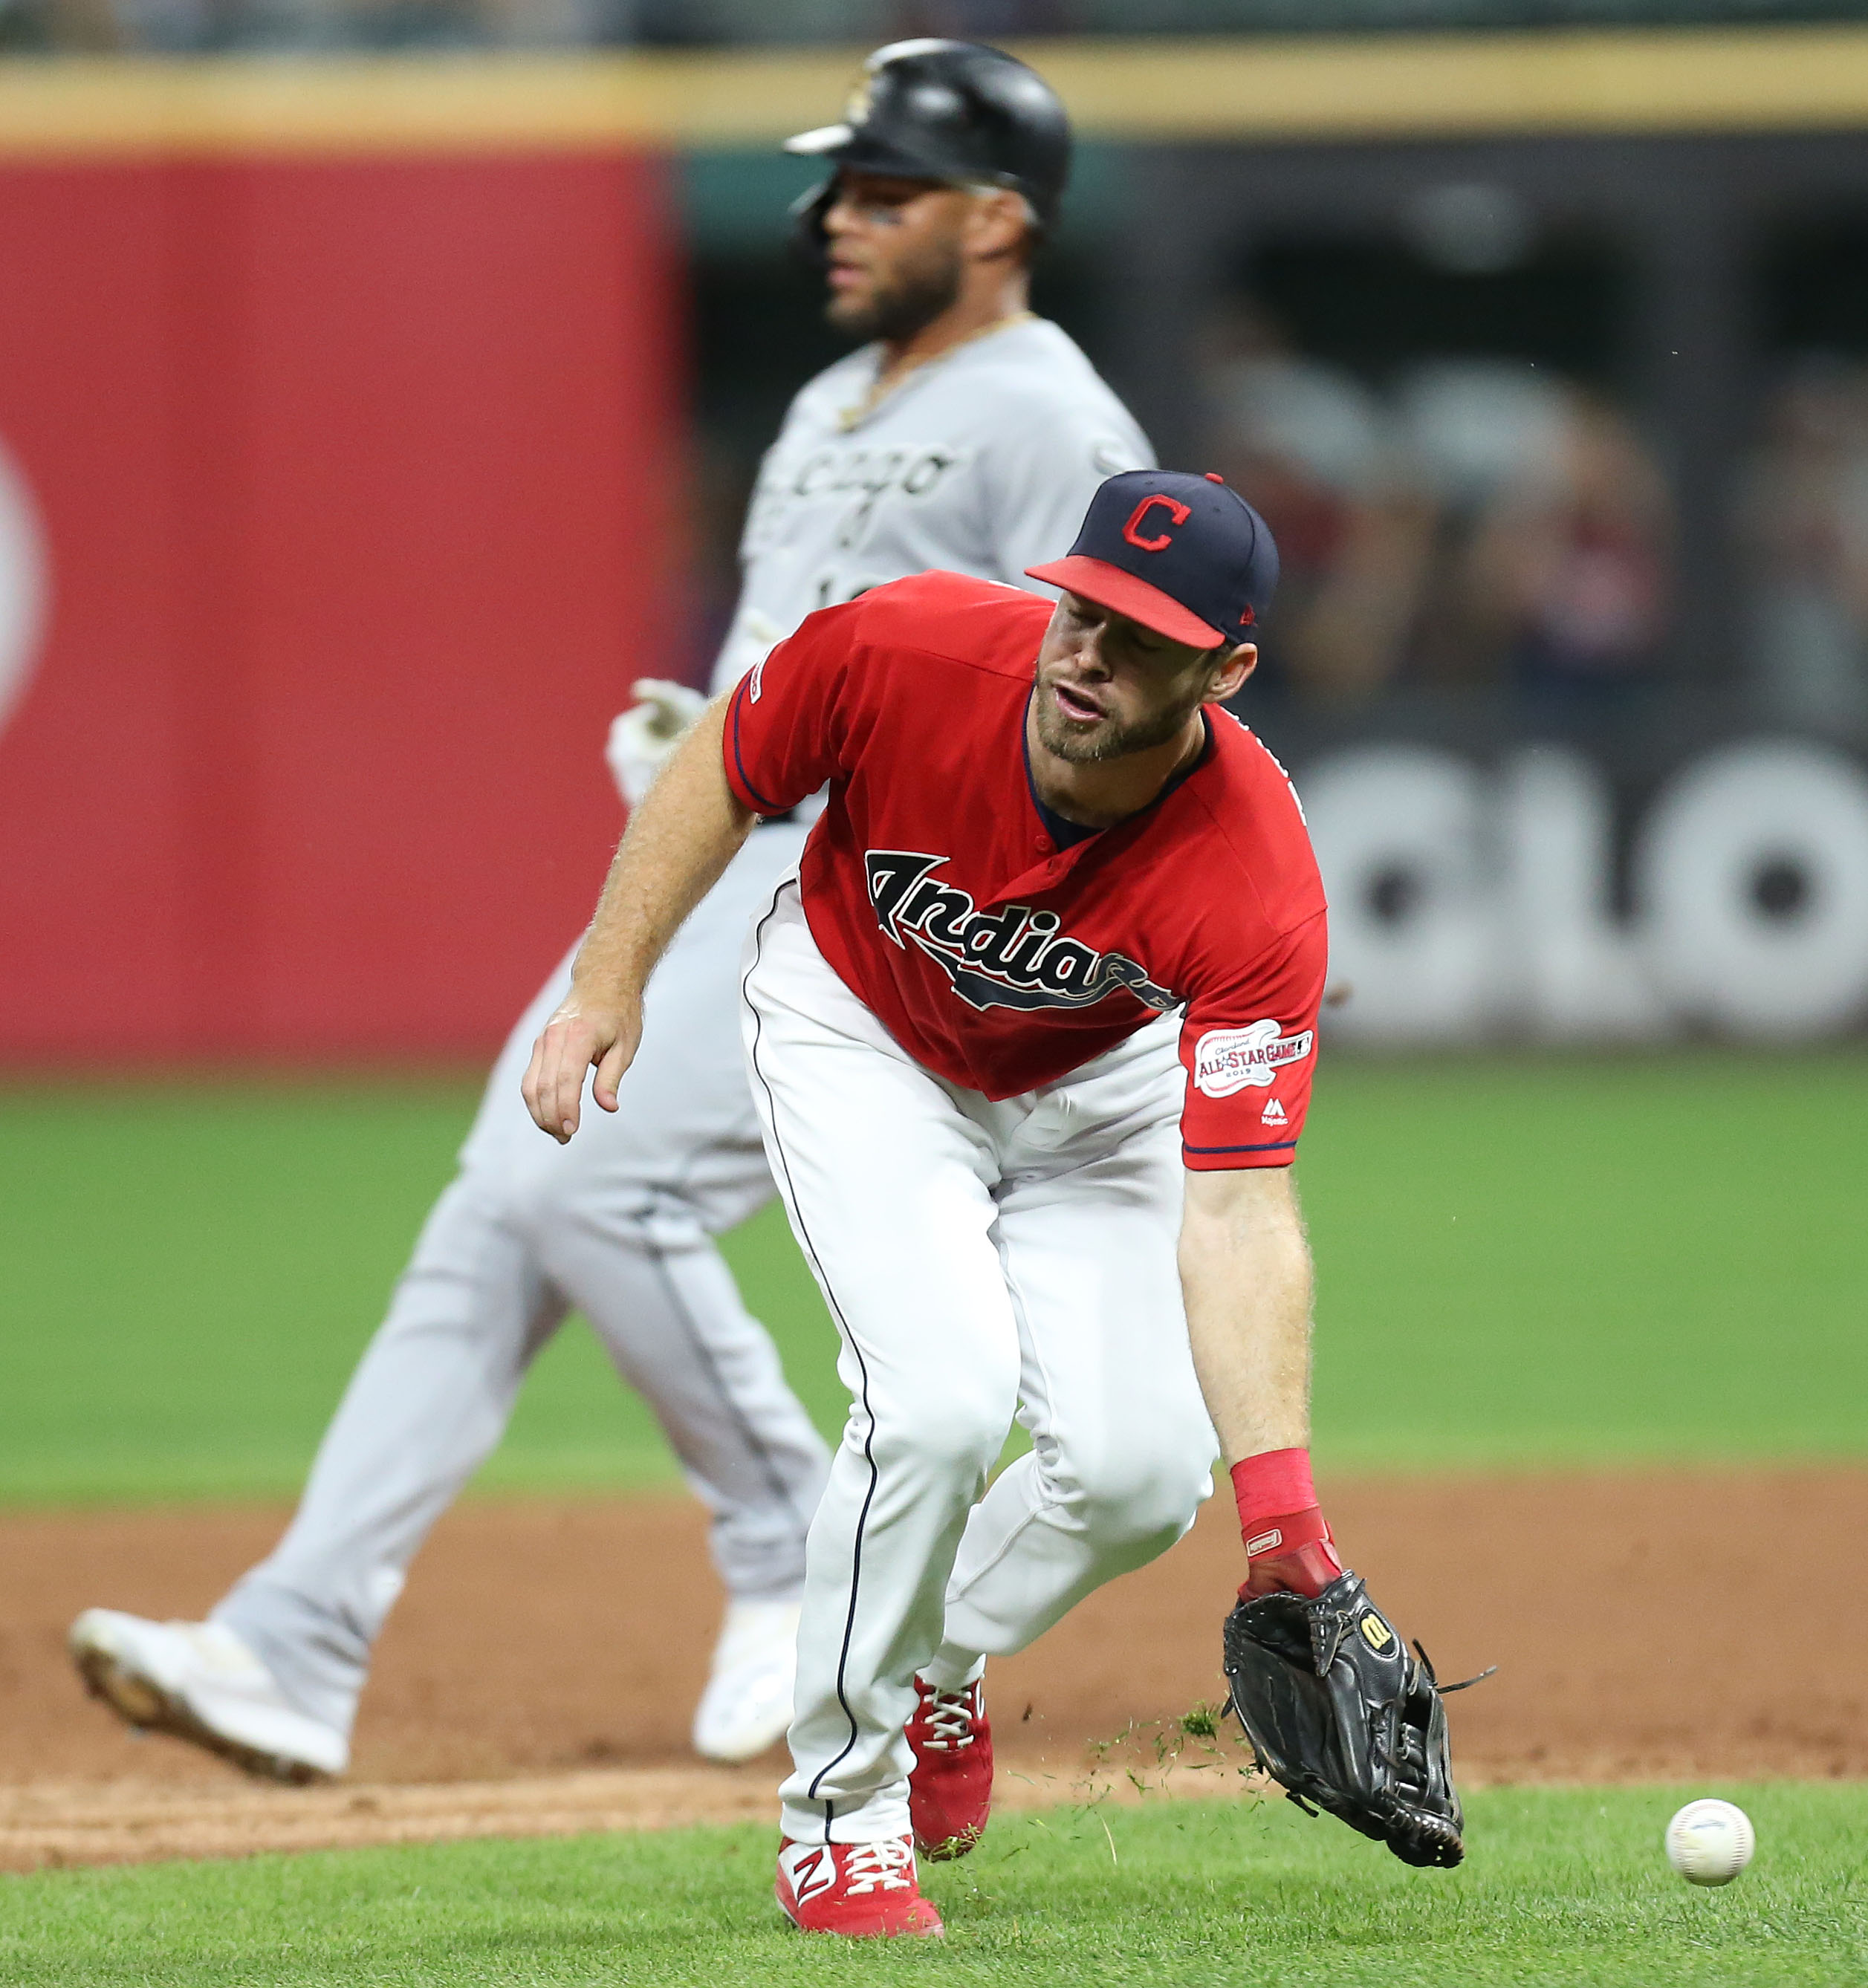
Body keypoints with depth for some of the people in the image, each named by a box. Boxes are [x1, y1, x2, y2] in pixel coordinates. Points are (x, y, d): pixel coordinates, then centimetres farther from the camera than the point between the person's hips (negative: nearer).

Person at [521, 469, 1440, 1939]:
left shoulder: (1258, 886, -36)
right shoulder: (905, 650, -34)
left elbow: (1237, 1212, -37)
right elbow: (725, 774, -11)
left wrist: (1286, 1522, -44)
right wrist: (611, 986, -13)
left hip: (1091, 1083, 2)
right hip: (858, 1033, -1)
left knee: (1139, 1471, -10)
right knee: (946, 1393, -23)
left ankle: (941, 1662, 25)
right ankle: (839, 1809, -2)